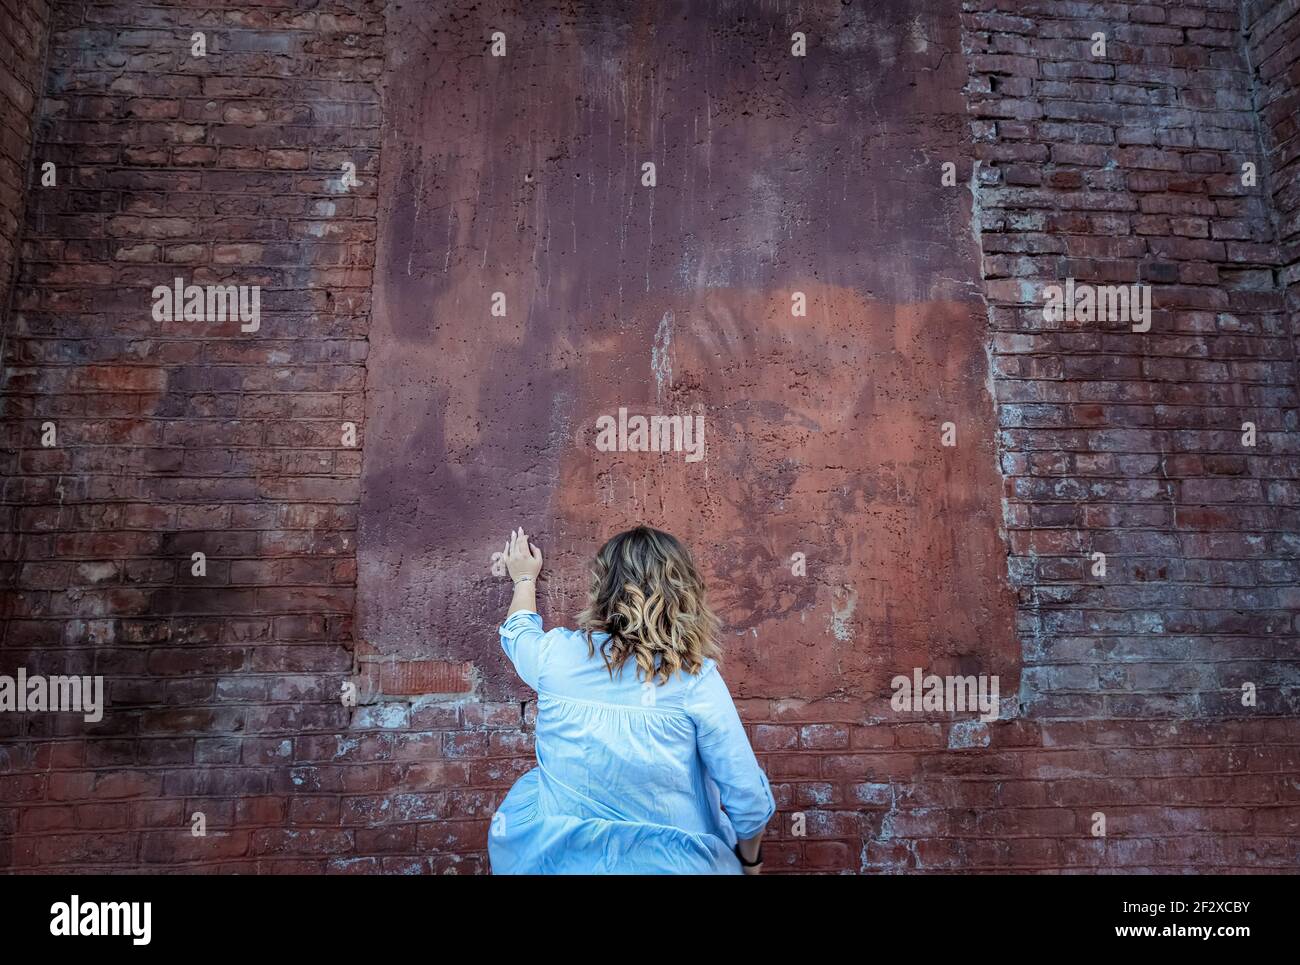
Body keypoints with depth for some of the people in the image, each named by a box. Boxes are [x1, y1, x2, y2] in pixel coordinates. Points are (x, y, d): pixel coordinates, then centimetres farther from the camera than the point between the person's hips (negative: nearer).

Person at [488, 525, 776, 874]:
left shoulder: (555, 655, -9)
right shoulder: (696, 679, -16)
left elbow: (518, 631, 17)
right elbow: (750, 801, -13)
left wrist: (525, 579, 37)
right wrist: (750, 860, 8)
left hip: (560, 856, 2)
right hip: (673, 863, -1)